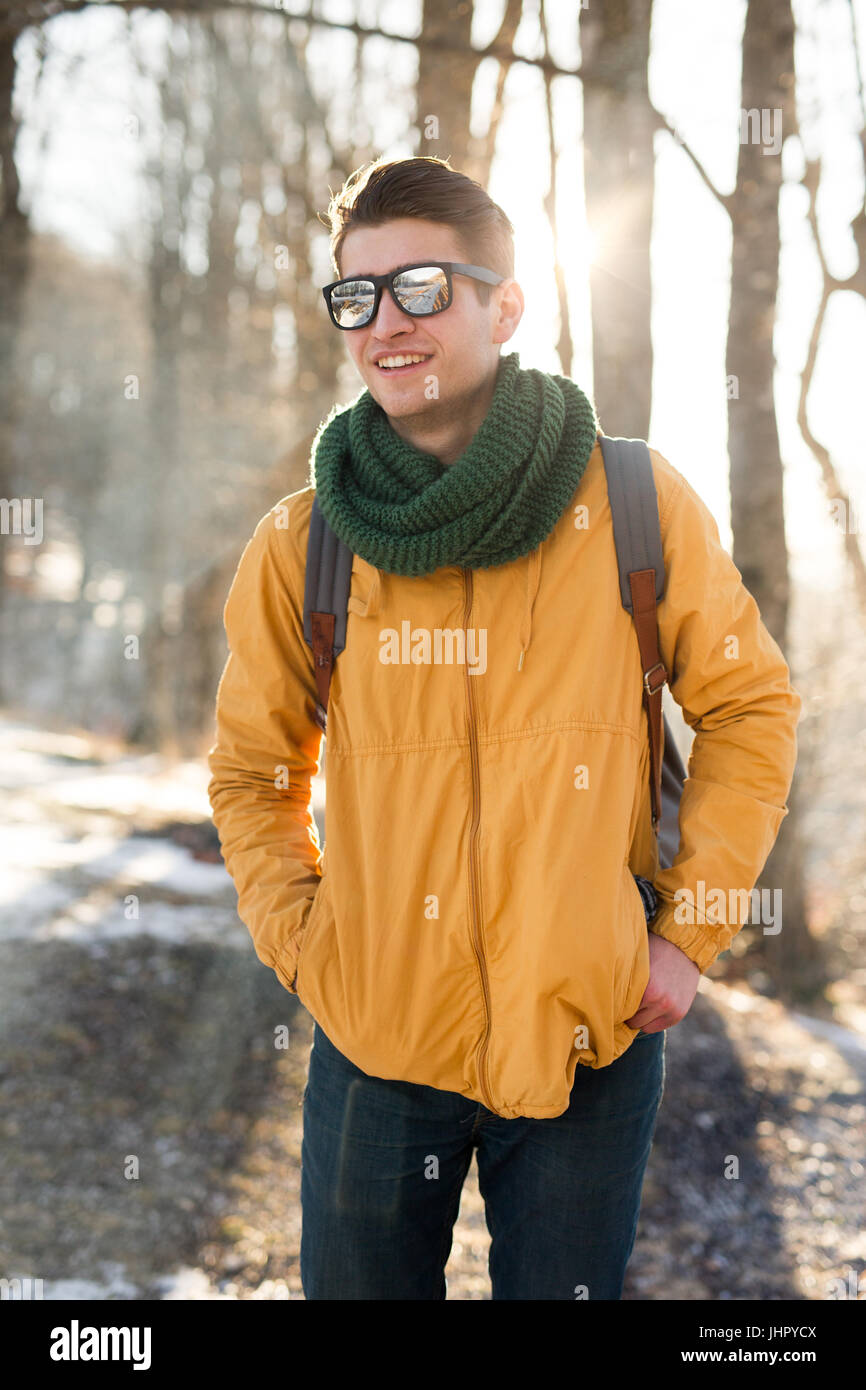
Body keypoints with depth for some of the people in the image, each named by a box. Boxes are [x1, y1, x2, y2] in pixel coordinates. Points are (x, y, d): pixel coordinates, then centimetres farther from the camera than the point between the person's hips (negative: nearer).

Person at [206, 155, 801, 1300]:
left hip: (590, 1040, -1)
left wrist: (690, 930, -1)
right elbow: (250, 771, 11)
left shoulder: (634, 504, -6)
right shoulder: (301, 546, -2)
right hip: (374, 1046, 1)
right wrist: (299, 937, -1)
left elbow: (752, 705, 4)